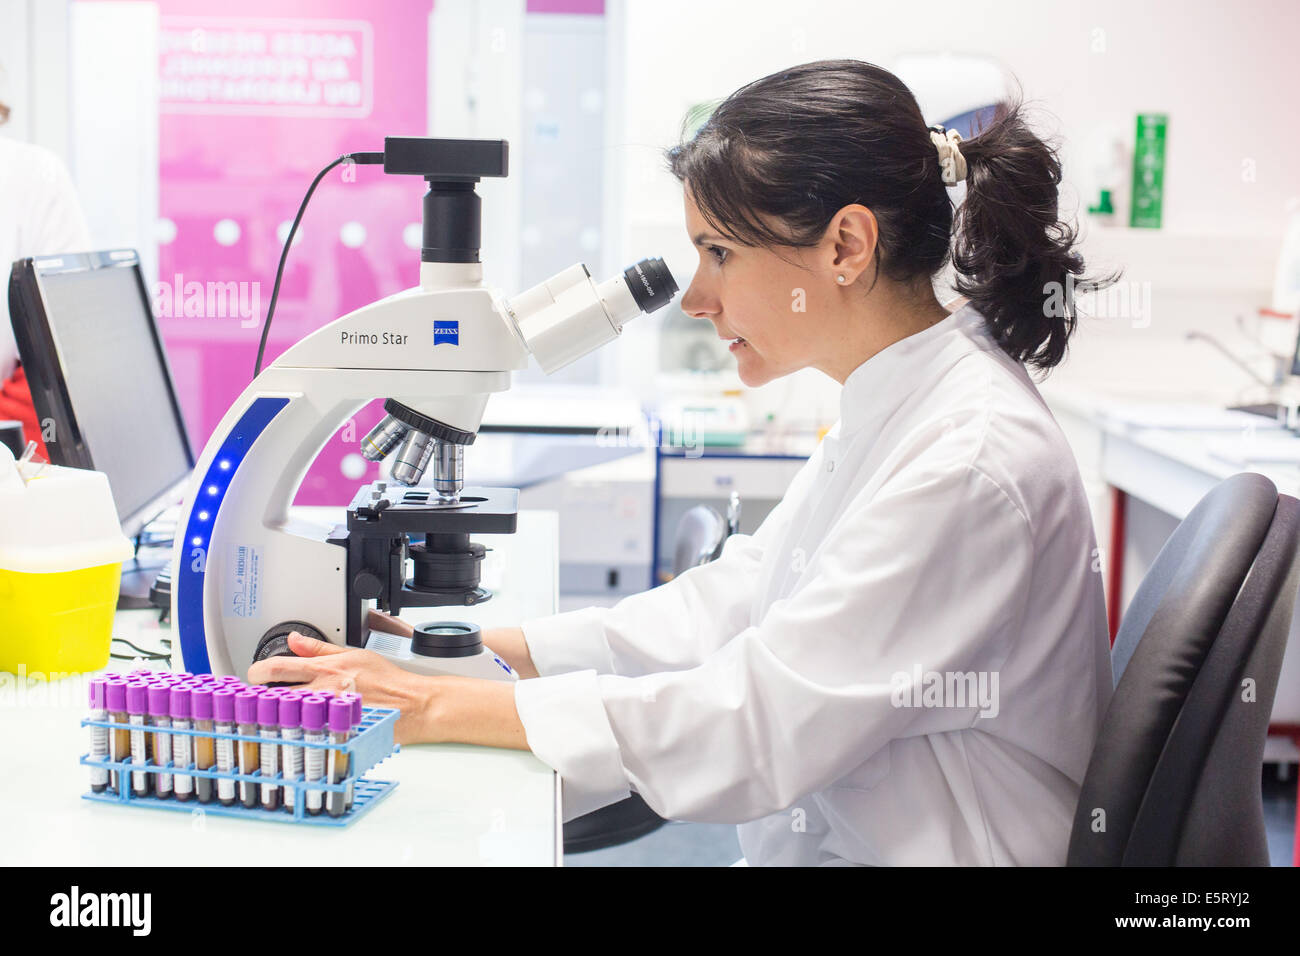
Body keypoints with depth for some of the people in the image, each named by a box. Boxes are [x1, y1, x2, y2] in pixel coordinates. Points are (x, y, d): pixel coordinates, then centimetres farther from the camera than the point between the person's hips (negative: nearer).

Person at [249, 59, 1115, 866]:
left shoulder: (974, 464, -24)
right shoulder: (893, 418, 7)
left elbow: (757, 723, -24)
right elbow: (730, 601, 9)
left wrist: (439, 709, -20)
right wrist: (479, 651, 1)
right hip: (825, 834, 8)